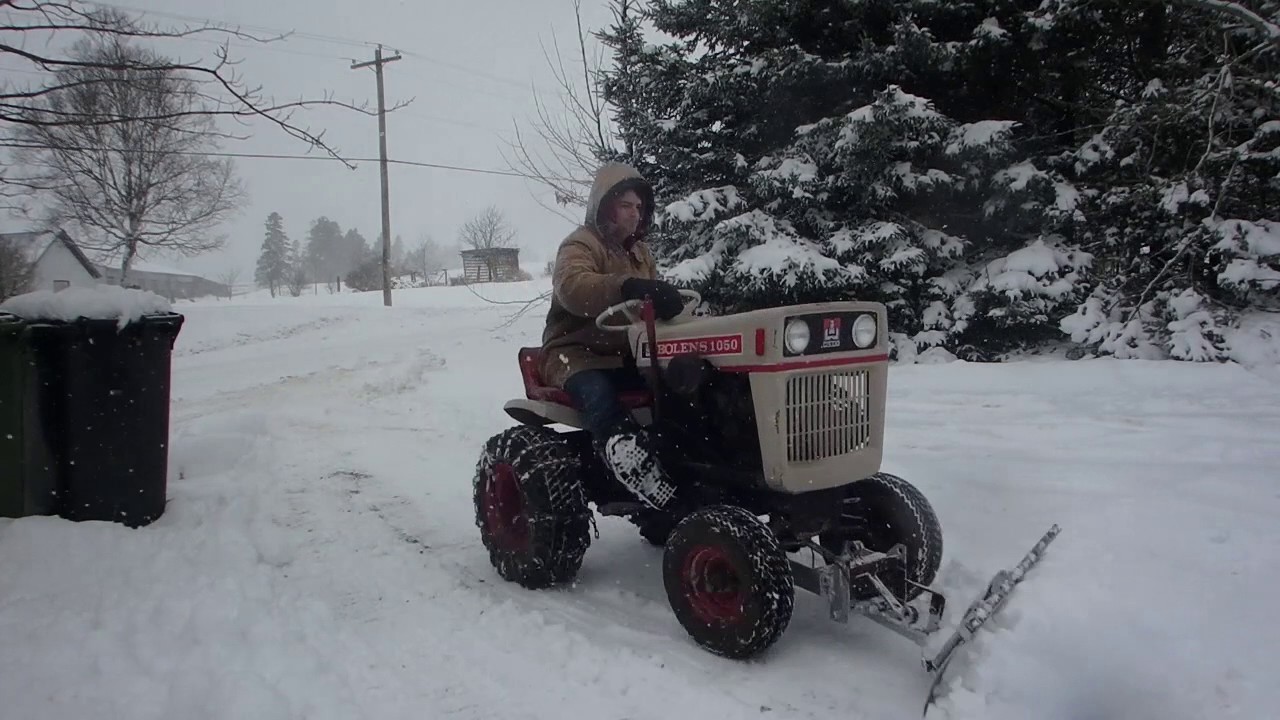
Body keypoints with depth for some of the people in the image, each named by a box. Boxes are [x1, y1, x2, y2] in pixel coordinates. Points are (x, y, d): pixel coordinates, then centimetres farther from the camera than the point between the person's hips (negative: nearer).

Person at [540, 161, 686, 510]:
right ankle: (638, 470, -61)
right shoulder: (580, 245, -8)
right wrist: (627, 287, -50)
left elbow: (653, 301, 18)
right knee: (598, 394, -40)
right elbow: (572, 287, -32)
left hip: (627, 352, 7)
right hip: (578, 353, -7)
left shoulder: (639, 251, 18)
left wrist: (671, 302, -9)